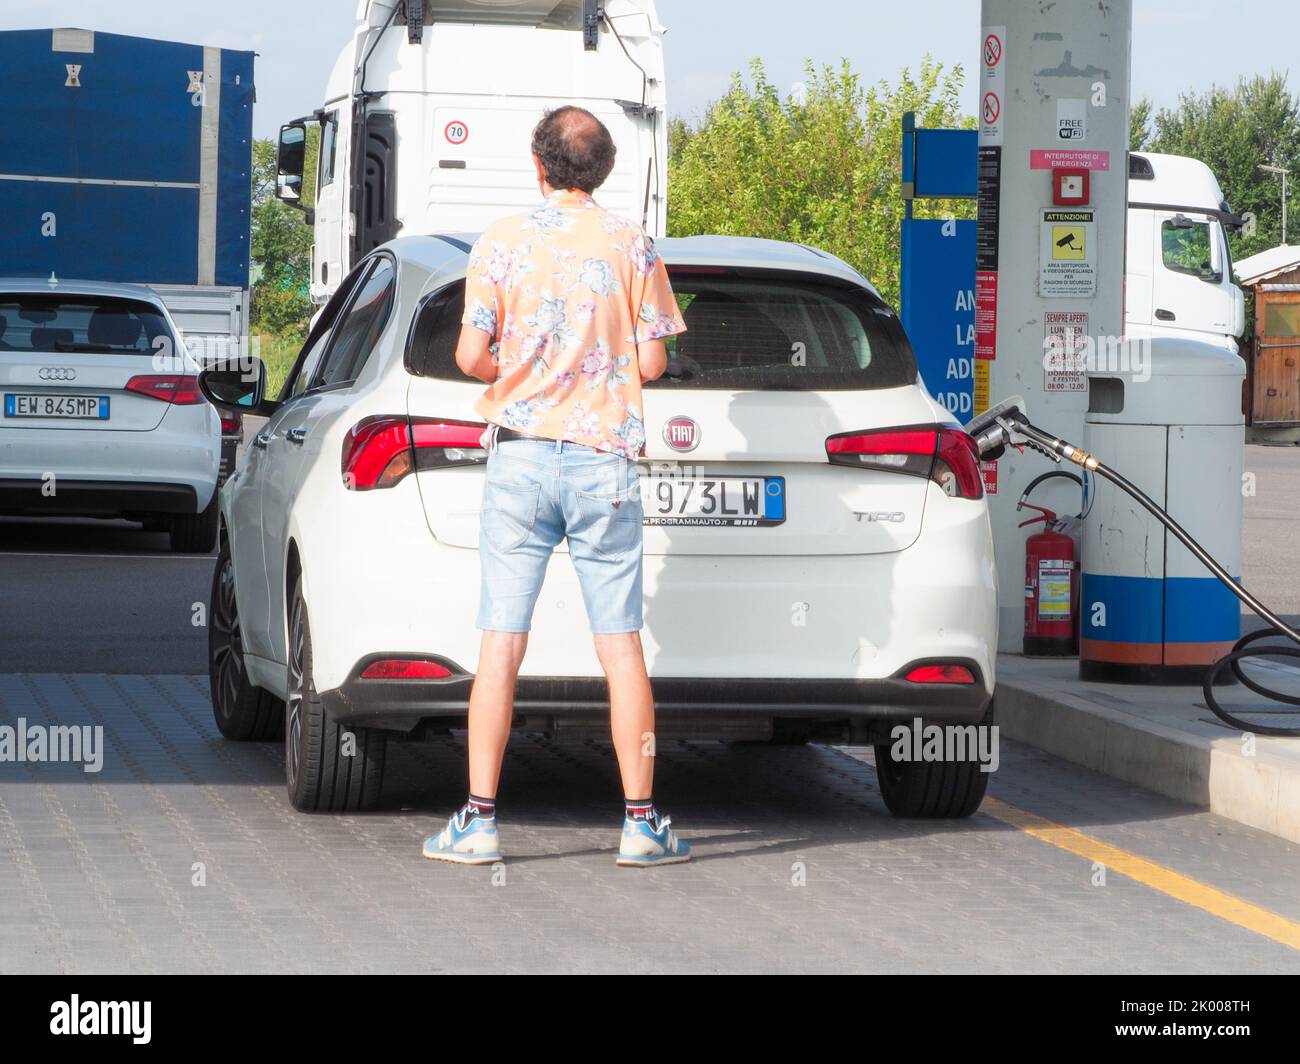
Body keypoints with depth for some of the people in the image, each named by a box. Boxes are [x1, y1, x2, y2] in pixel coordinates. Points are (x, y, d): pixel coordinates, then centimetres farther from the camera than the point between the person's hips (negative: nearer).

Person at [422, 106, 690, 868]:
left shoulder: (503, 242, -1)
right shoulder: (632, 246, 0)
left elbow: (471, 357, -5)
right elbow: (652, 362, -1)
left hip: (522, 456, 0)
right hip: (606, 461, 0)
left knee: (501, 644, 2)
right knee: (622, 646, 4)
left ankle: (479, 821, 0)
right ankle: (641, 823, 4)